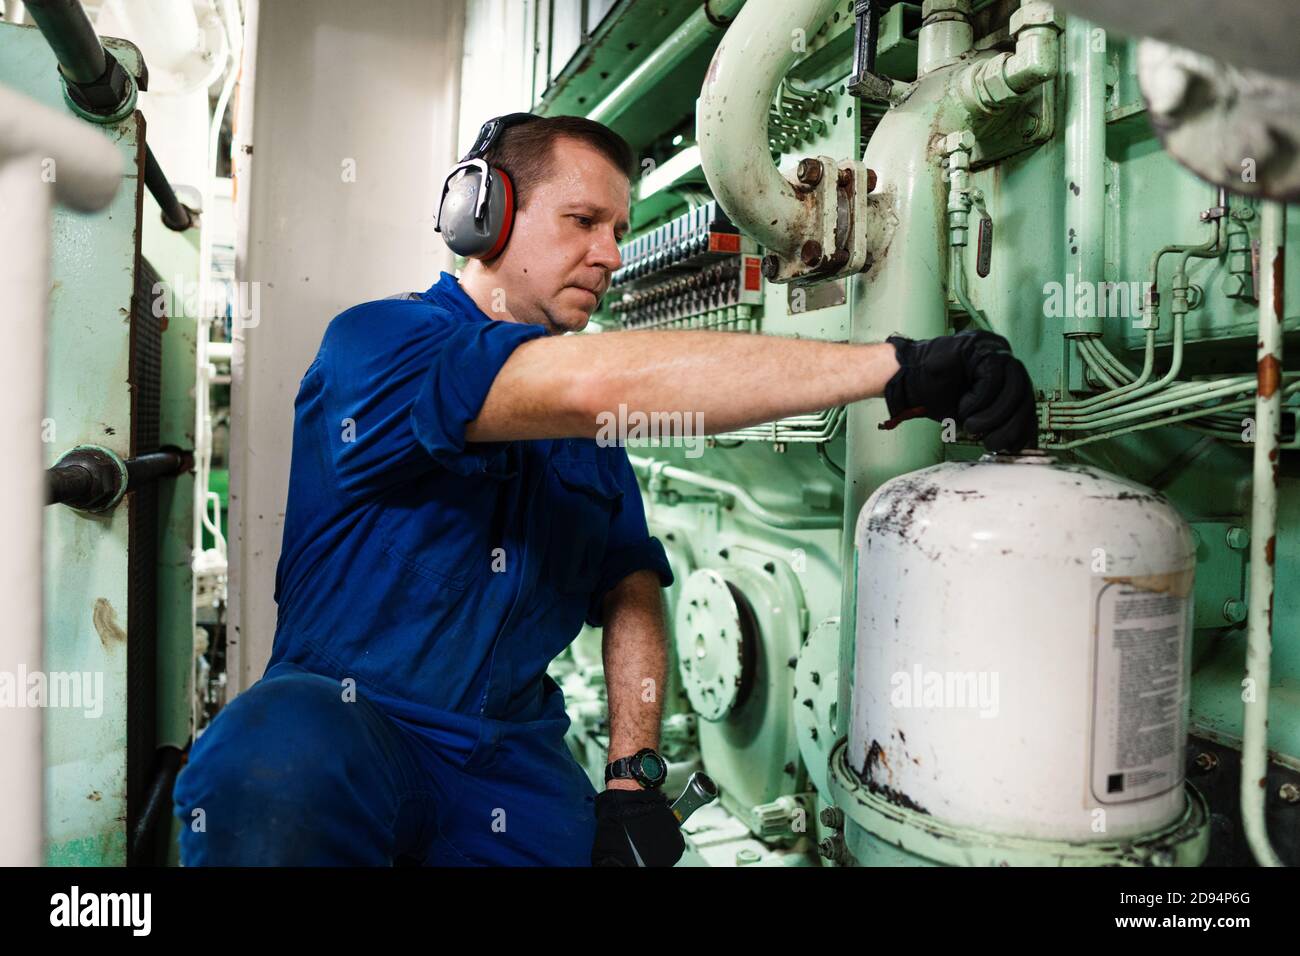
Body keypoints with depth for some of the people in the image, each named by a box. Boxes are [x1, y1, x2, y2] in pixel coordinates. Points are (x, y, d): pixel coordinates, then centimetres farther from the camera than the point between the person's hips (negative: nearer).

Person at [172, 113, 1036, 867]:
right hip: (343, 720, -5)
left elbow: (631, 586, 11)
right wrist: (897, 366, -29)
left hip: (514, 761, 6)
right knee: (277, 762, -35)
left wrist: (634, 777, -3)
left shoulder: (591, 431, 11)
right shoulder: (376, 341, -12)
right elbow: (592, 384, -29)